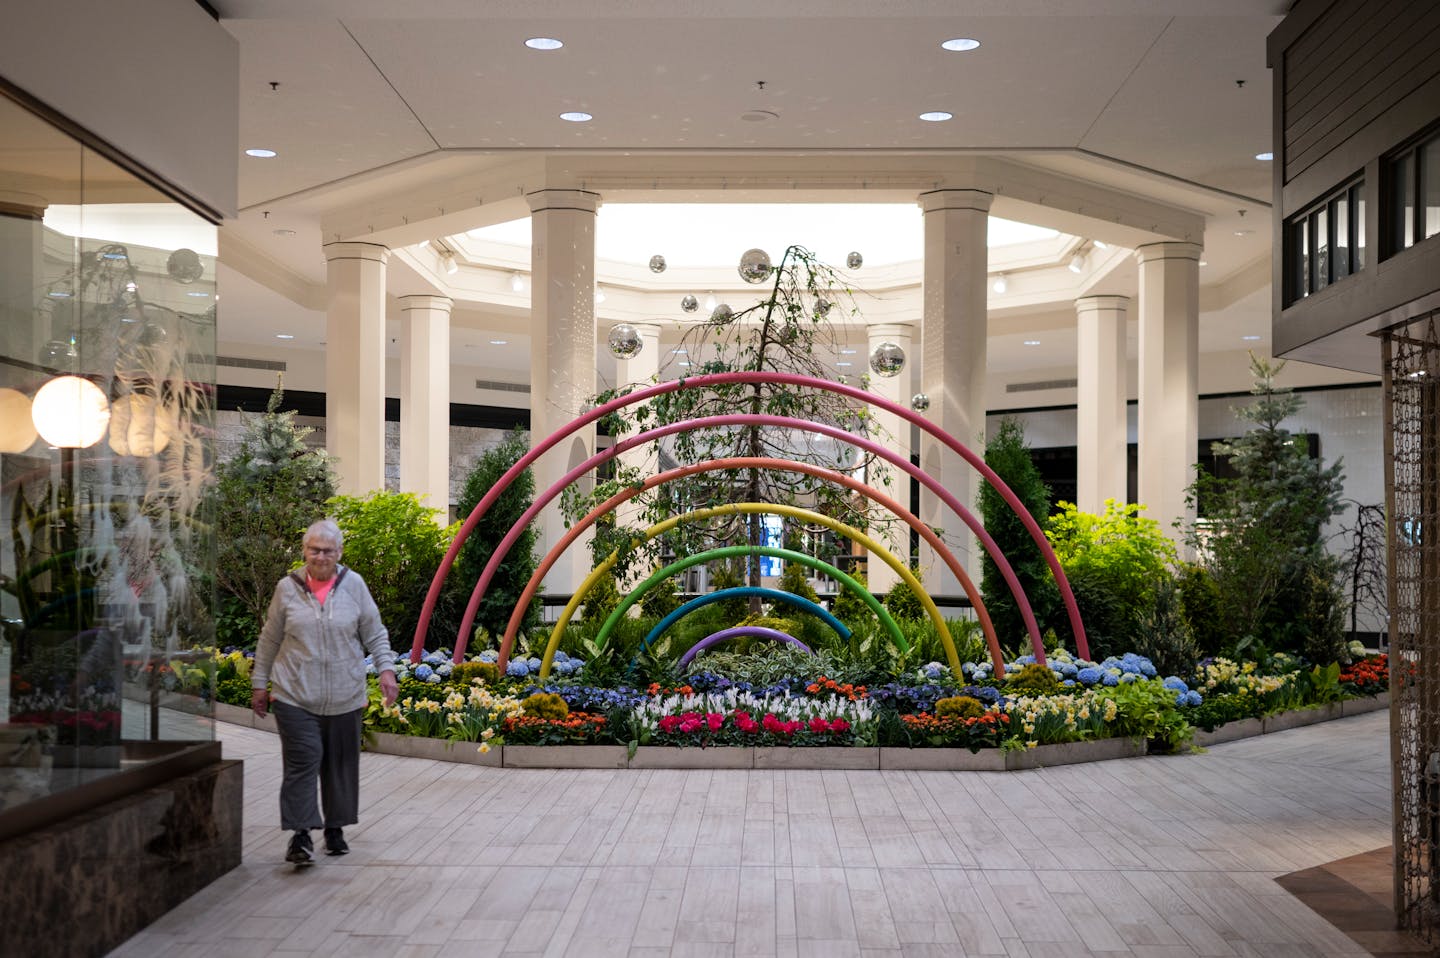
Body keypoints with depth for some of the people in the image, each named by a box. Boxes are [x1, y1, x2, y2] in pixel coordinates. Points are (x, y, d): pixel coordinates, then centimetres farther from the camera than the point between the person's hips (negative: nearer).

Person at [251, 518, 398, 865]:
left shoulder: (353, 585, 2)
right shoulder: (287, 588, 2)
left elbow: (375, 634, 8)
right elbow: (269, 640, 10)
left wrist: (386, 669, -4)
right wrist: (259, 684, 11)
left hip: (345, 697, 1)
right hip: (295, 696, -1)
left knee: (341, 764, 9)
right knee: (302, 762, -10)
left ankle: (335, 829, 24)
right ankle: (300, 836, -8)